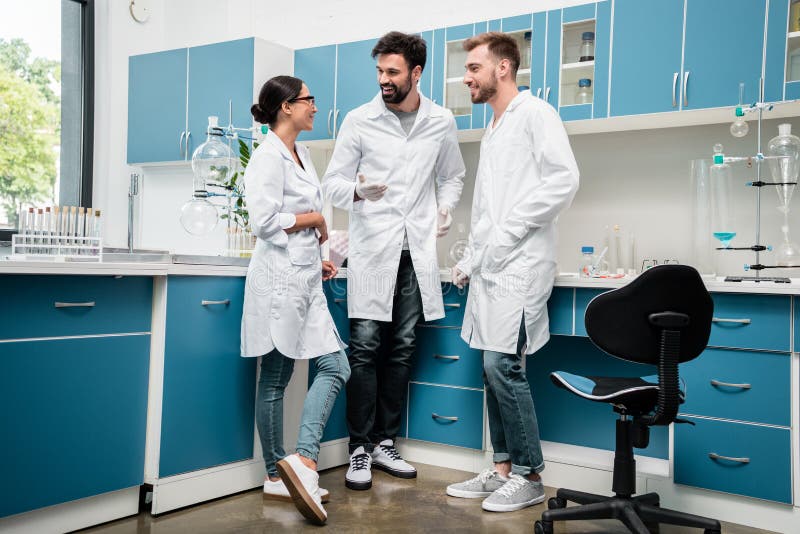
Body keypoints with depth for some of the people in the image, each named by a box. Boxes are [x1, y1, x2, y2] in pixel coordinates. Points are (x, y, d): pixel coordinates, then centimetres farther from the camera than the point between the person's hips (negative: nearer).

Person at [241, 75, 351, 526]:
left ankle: (304, 460, 5)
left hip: (305, 280, 9)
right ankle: (277, 476, 11)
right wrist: (315, 219, -9)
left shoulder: (299, 153, 16)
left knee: (335, 367, 4)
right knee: (276, 379, 0)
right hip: (280, 278, -9)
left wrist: (317, 257, 13)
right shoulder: (269, 156, -12)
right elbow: (266, 221, -21)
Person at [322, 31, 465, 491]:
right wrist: (357, 191, -20)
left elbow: (453, 176, 20)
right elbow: (332, 182, 2)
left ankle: (385, 443, 18)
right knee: (366, 346, -6)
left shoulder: (442, 121, 6)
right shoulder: (360, 120, 0)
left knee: (402, 349, 6)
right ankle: (361, 449, 5)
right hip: (372, 248, -2)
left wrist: (446, 208, 1)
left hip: (417, 250, 3)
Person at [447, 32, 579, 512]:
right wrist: (471, 261, 15)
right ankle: (503, 470, 18)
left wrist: (509, 232, -17)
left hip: (519, 264, -8)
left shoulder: (535, 114, -4)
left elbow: (564, 180, -17)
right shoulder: (493, 131, 21)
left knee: (504, 365, -10)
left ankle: (530, 476, 4)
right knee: (495, 368, 9)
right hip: (491, 269, 9)